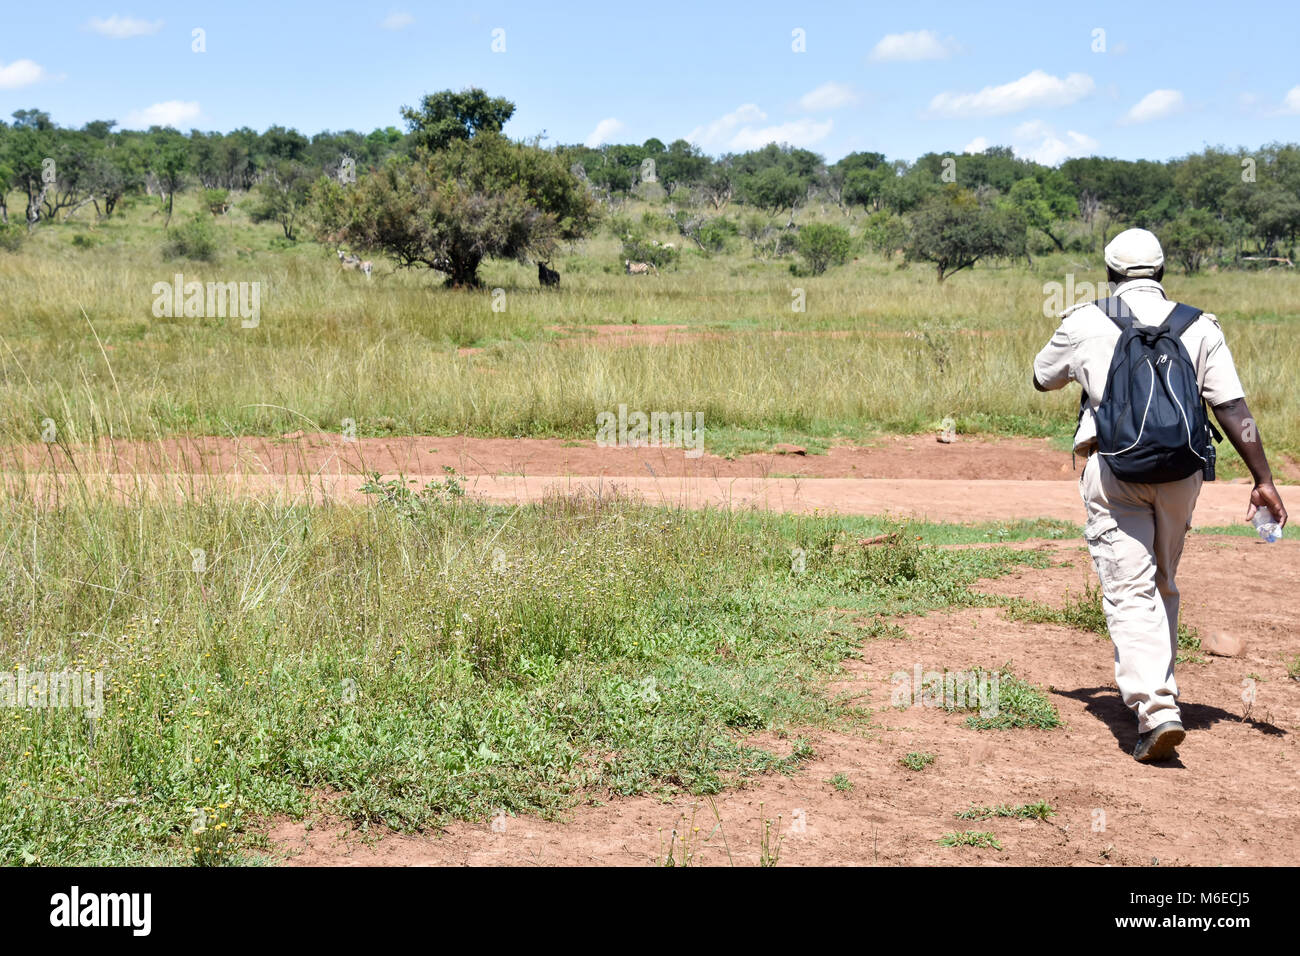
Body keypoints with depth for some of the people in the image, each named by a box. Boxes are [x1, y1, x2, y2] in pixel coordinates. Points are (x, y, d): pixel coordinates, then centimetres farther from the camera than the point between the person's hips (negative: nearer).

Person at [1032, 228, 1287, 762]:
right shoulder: (1199, 327, 7)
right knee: (1163, 587, 21)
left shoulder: (1086, 323, 4)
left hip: (1113, 469, -3)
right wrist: (1263, 479, 0)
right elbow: (1234, 408, 0)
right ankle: (1156, 690, 31)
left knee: (1131, 592, -7)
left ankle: (1157, 711, -21)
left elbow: (1042, 378, 20)